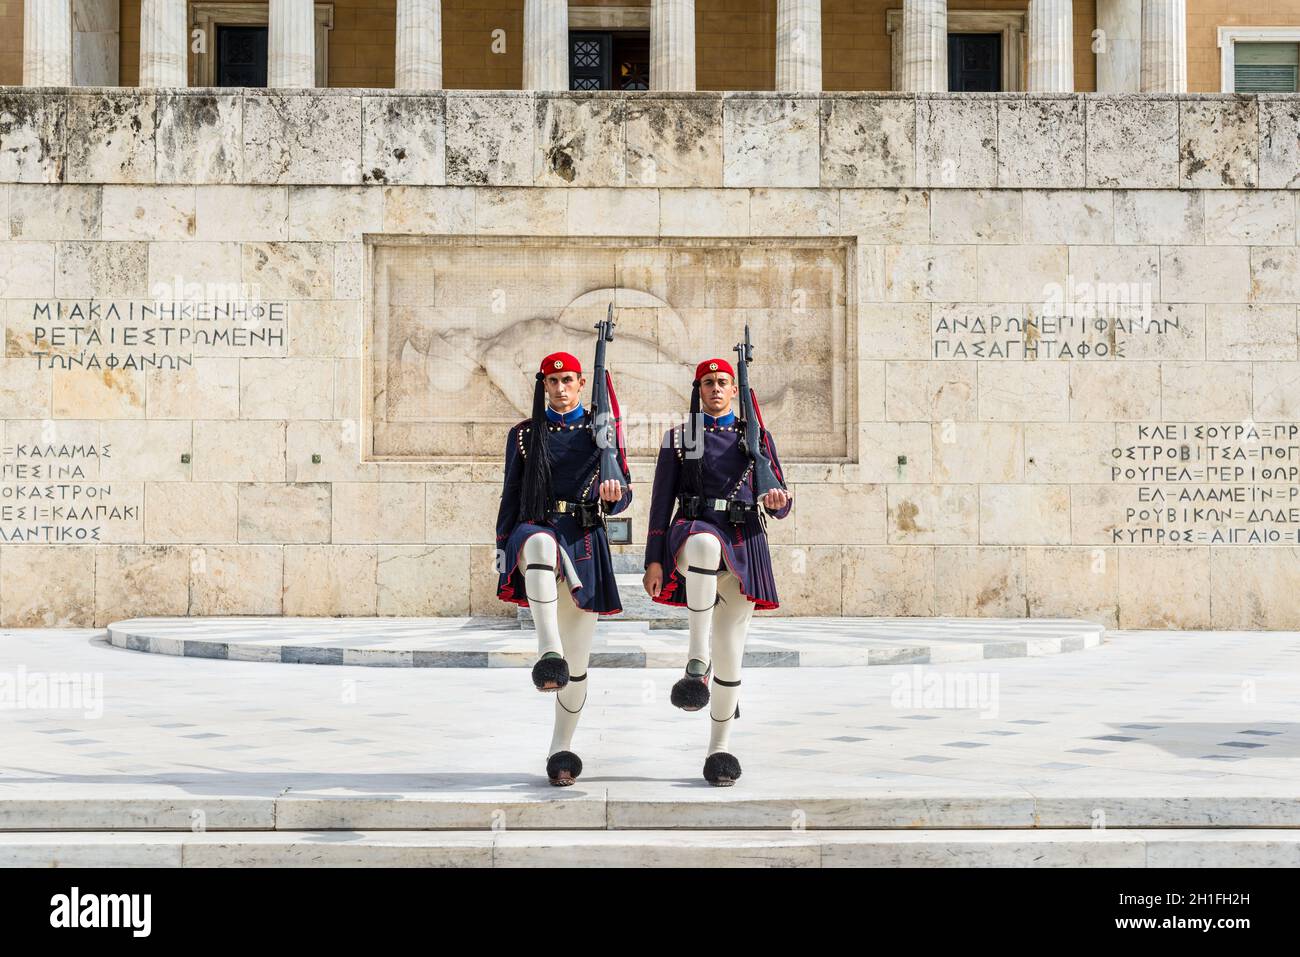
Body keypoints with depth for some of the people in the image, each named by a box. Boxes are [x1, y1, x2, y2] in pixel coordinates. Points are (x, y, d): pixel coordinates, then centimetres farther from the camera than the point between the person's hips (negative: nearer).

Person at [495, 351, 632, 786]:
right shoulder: (524, 434, 12)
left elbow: (624, 493, 3)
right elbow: (511, 496, 14)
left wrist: (614, 494, -21)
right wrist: (503, 551, 6)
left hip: (585, 543, 1)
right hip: (534, 530, -1)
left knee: (577, 664, 2)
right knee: (540, 542, -43)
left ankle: (561, 749, 18)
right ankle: (548, 652, -49)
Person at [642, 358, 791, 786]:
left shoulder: (757, 437, 15)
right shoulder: (678, 439, 12)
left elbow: (780, 503, 13)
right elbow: (661, 502, 8)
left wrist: (779, 501, -13)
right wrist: (654, 561, -1)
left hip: (743, 546, 2)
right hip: (693, 532, -2)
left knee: (730, 651, 1)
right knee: (706, 544, -42)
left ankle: (719, 749, 12)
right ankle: (697, 659, -40)